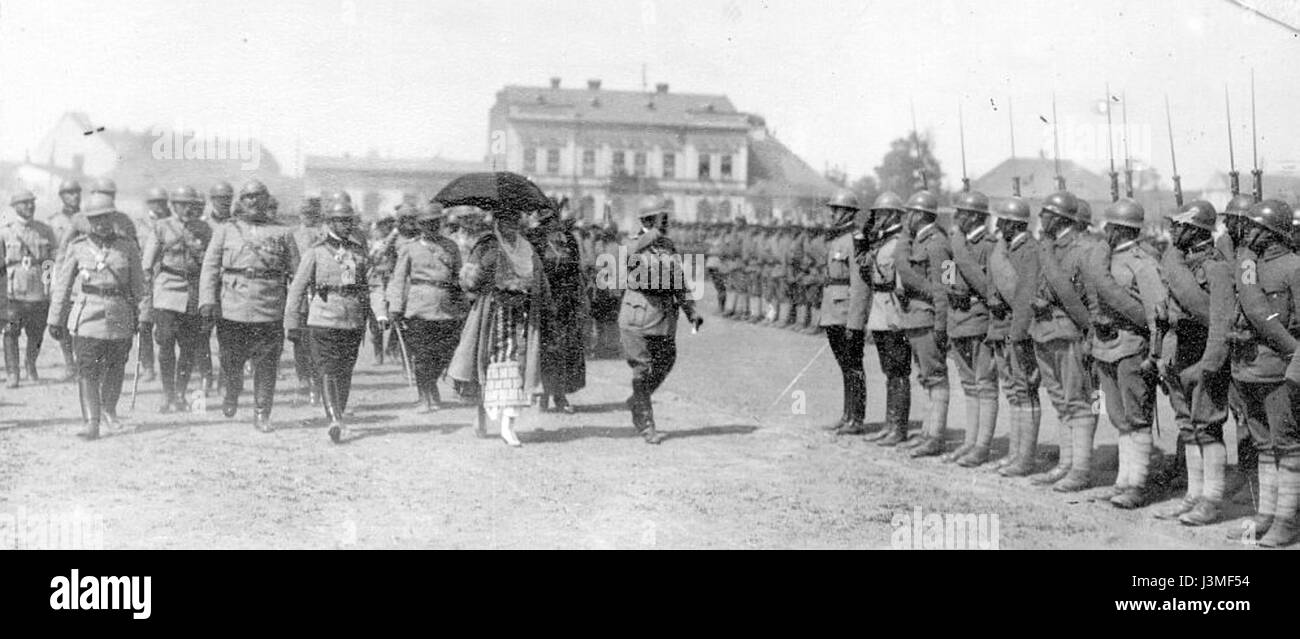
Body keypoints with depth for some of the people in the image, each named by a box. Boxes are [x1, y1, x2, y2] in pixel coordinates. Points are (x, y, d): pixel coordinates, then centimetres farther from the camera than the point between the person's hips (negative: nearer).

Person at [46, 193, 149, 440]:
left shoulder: (127, 248, 5)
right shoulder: (77, 248, 4)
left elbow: (139, 285, 7)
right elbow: (62, 286, 8)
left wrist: (144, 316, 0)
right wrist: (55, 320, 8)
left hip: (120, 316, 1)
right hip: (87, 315, -1)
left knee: (116, 367, 12)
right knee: (87, 371, -8)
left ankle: (109, 408, 35)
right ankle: (92, 423, -7)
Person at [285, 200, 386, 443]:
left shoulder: (359, 252, 12)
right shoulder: (316, 252, 1)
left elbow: (374, 284, 7)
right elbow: (297, 288, 2)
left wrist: (381, 312, -9)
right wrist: (293, 323, 1)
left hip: (354, 323, 4)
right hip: (323, 321, -4)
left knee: (345, 373, 9)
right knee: (328, 372, -12)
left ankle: (339, 418, 23)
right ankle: (334, 421, -20)